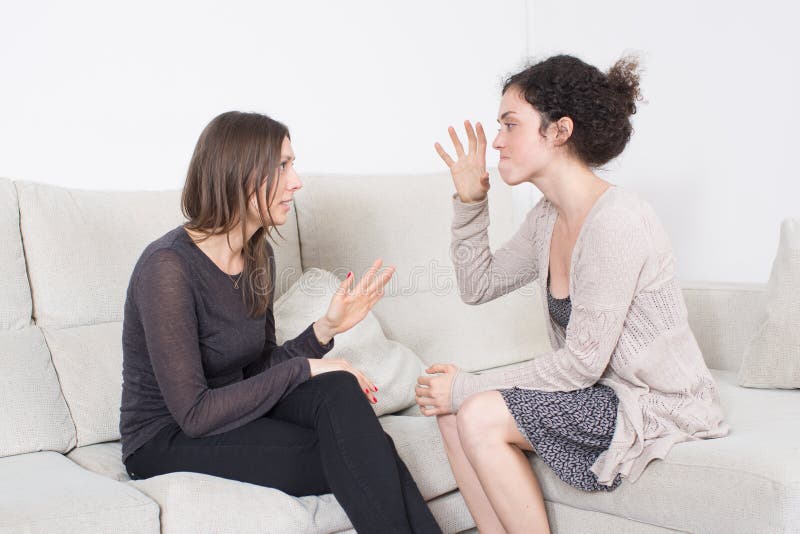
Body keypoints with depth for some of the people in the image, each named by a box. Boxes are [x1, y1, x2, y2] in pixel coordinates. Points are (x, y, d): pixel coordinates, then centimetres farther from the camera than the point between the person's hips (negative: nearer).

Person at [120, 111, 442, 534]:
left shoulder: (258, 254, 2)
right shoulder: (168, 265, -22)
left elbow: (260, 367, 6)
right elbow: (194, 413, -24)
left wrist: (327, 327, -9)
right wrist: (303, 369, -20)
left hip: (230, 412, 7)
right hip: (165, 441, -7)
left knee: (338, 391, -20)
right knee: (344, 460, -23)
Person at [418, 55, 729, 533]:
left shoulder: (616, 221, -23)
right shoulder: (548, 219, 4)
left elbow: (582, 362, -22)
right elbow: (479, 287, 15)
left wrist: (468, 388, -16)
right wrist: (470, 202, 2)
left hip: (661, 407, -9)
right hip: (606, 391, 9)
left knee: (480, 415, -20)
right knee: (452, 408, -6)